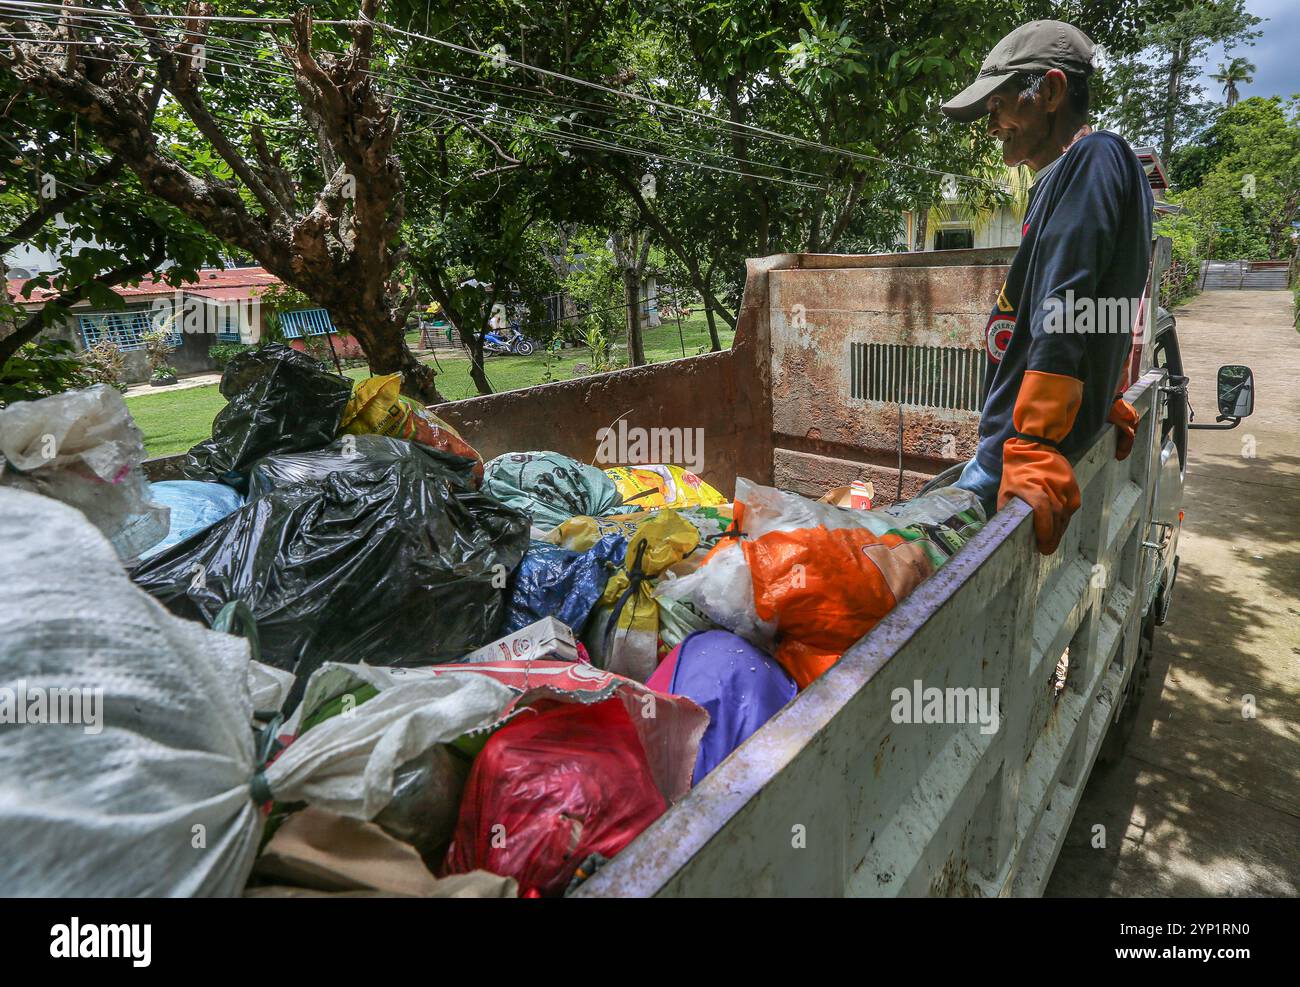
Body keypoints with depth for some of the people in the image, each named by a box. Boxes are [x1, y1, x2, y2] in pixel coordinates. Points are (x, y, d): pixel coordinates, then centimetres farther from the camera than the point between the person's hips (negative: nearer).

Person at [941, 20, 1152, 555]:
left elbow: (1062, 314, -23)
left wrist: (1031, 449, -29)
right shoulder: (1064, 177, 22)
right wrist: (1104, 403, 36)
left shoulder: (1094, 156, -10)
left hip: (1024, 447, -10)